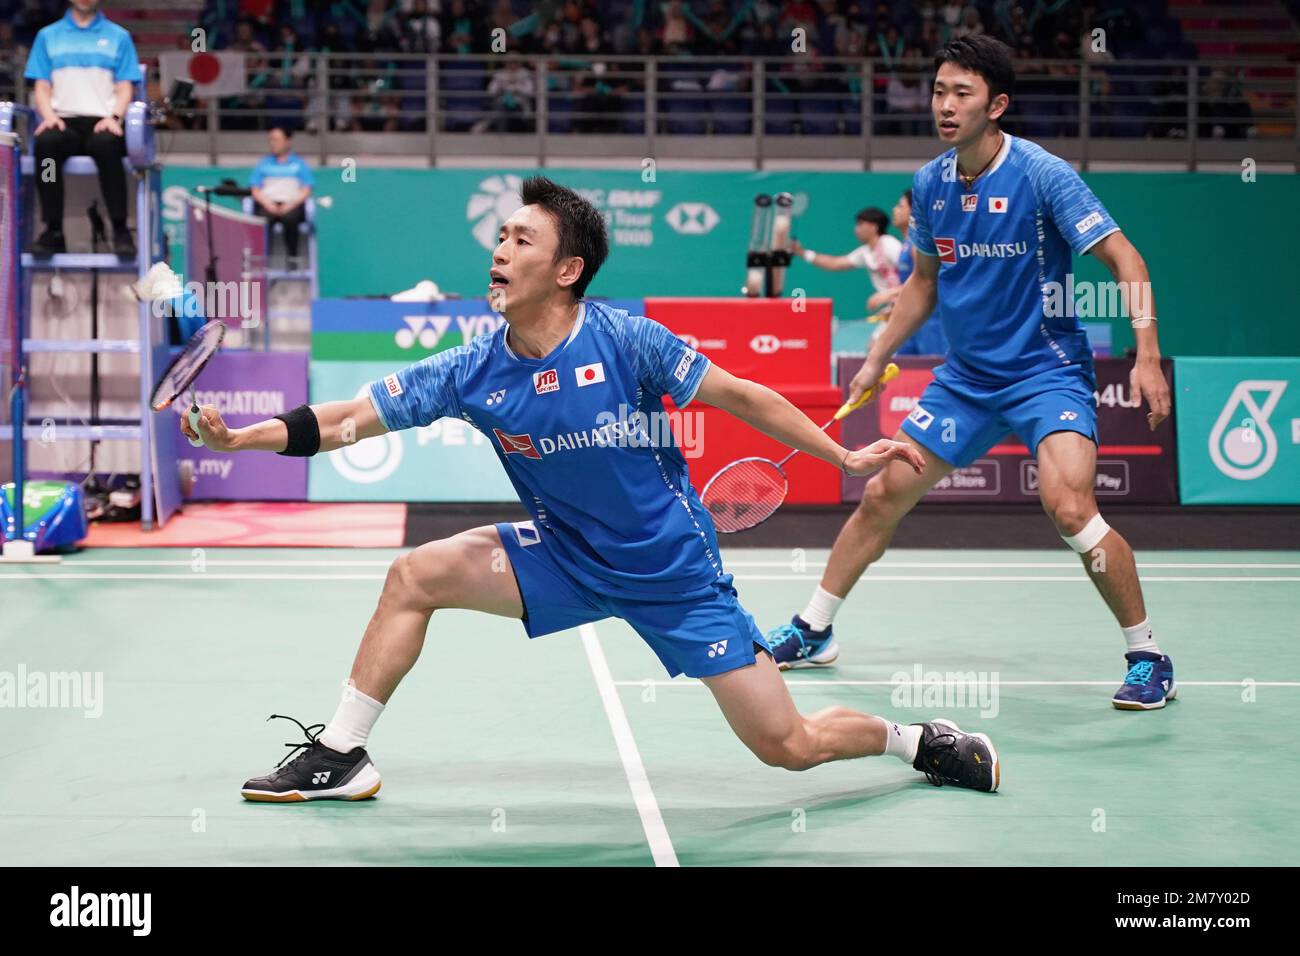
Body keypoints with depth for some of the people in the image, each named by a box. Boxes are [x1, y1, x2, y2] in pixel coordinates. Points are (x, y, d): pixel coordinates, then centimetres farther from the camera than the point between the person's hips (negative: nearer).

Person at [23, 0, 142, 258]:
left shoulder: (119, 36, 18)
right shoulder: (48, 36, 20)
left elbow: (125, 89, 10)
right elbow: (41, 88, 15)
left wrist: (115, 117, -10)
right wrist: (49, 116, -7)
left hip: (102, 123, -1)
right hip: (63, 121, 1)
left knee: (106, 144, -38)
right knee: (46, 142, -35)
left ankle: (120, 230, -33)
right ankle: (53, 231, -30)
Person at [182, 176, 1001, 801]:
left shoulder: (624, 340, -20)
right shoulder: (473, 372, -10)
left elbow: (741, 397, -9)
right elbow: (346, 420, -9)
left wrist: (845, 456, -8)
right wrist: (236, 437, -21)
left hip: (675, 568, -4)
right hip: (565, 557, 4)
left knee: (791, 747, -6)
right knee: (415, 576, -10)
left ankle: (919, 741, 24)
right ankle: (339, 758, 3)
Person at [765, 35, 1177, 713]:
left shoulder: (1043, 175, -17)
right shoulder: (929, 185, 2)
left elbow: (1124, 260, -17)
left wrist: (1147, 357, -27)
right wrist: (877, 359, 17)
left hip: (1047, 371, -6)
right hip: (965, 377, 6)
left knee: (1068, 506, -26)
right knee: (881, 496, 7)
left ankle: (1148, 658, -10)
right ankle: (812, 632, 25)